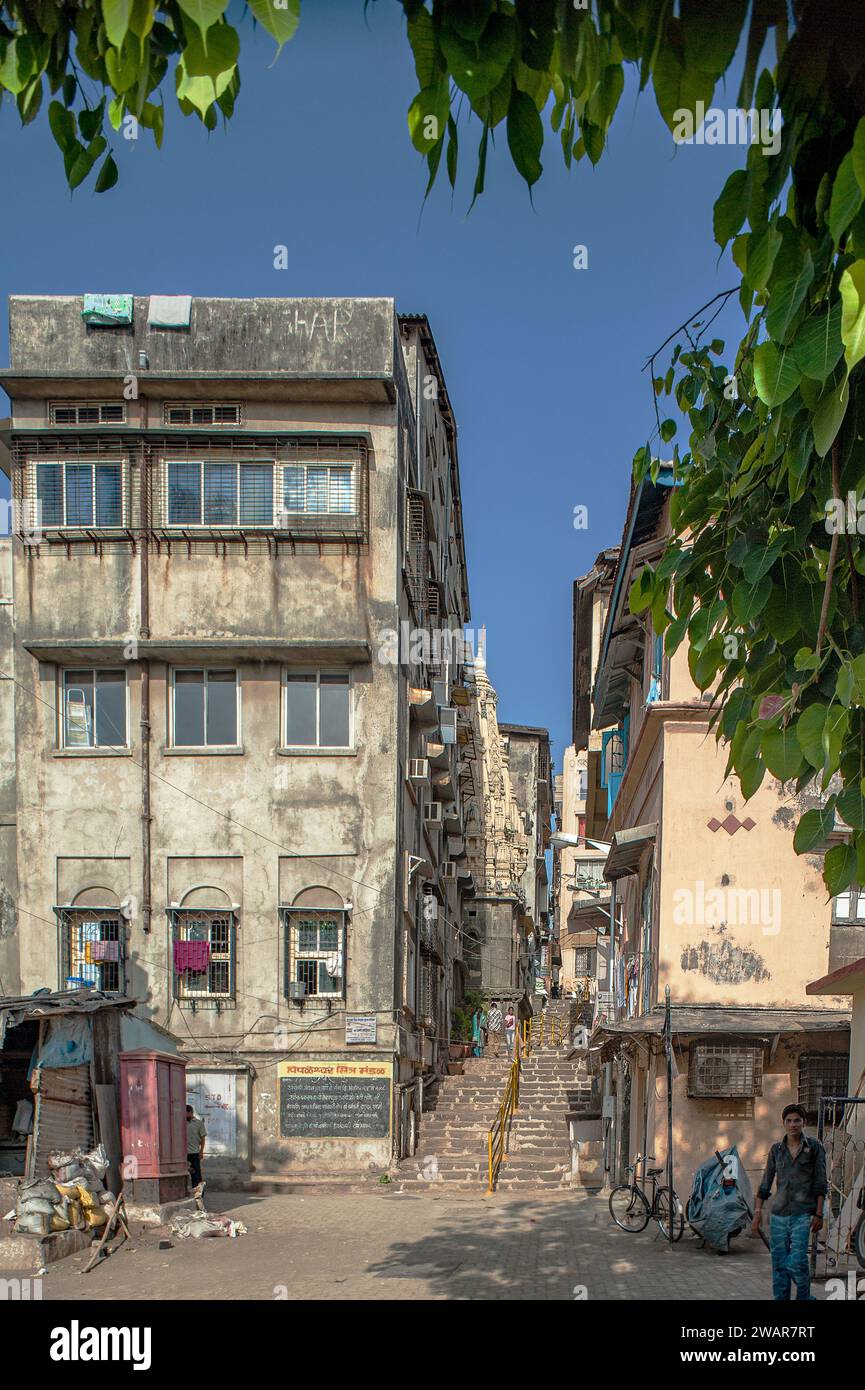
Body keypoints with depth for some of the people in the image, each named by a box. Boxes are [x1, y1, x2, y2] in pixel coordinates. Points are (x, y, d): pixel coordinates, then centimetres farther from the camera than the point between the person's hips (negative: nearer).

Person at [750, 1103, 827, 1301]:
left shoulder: (814, 1147, 1)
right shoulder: (776, 1149, 9)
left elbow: (821, 1183, 0)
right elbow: (766, 1182, 11)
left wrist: (819, 1214, -6)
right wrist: (757, 1212, 6)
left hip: (802, 1214, -3)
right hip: (778, 1214, 3)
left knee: (797, 1262, -11)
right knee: (779, 1264, 4)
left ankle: (805, 1298, 12)